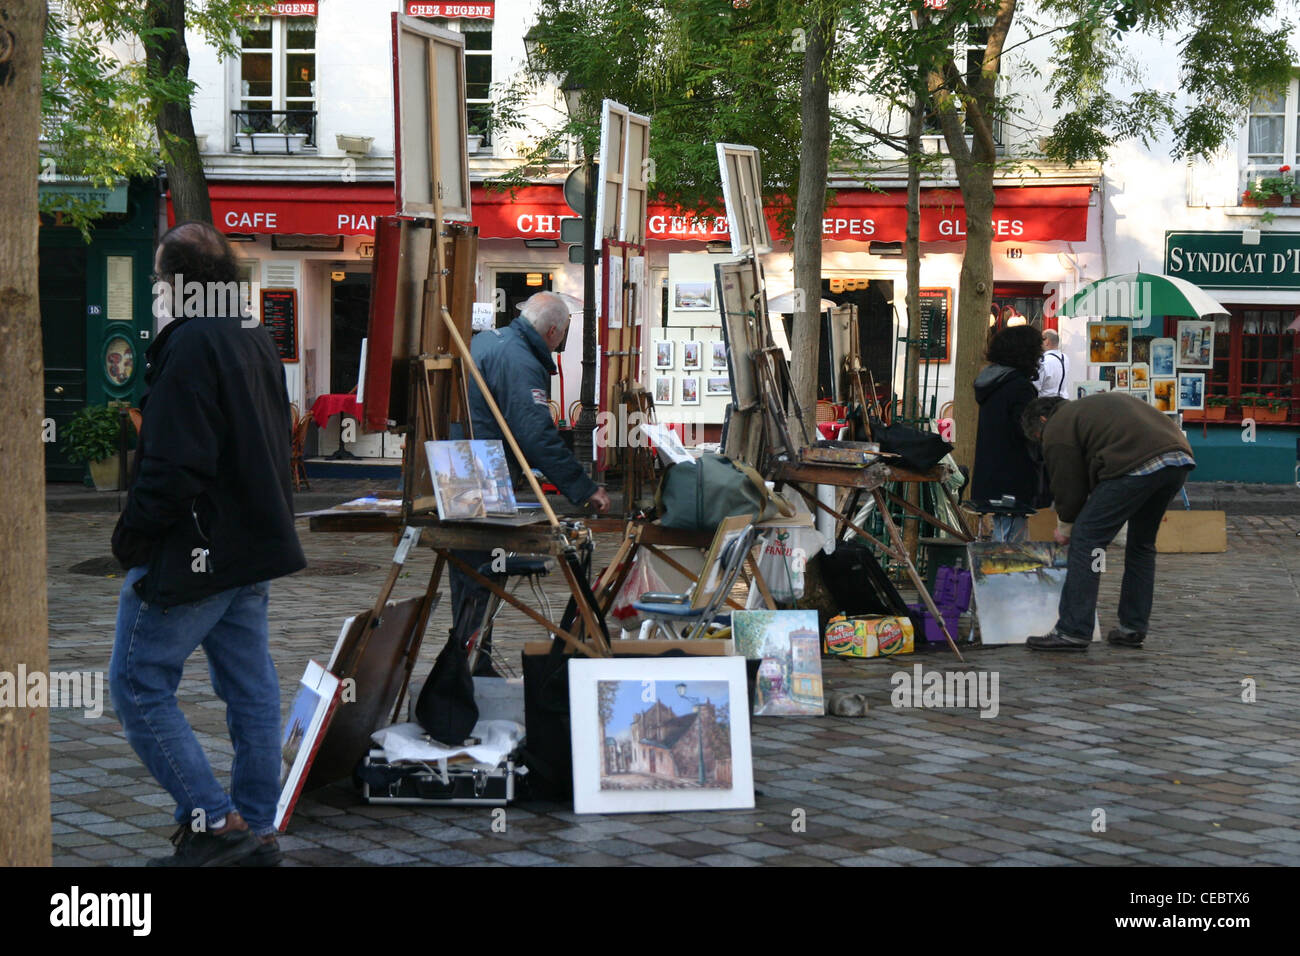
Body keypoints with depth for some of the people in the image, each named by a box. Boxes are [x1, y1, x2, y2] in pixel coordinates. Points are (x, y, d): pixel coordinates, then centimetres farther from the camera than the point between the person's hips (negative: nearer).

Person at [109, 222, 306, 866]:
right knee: (250, 688, 12)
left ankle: (213, 821, -5)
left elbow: (174, 466, -22)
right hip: (255, 545, 10)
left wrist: (132, 538, -12)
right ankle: (256, 829, 19)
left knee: (138, 684, -2)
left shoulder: (190, 345, -16)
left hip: (192, 550, -10)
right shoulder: (257, 340, 14)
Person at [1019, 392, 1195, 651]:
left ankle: (1072, 631, -2)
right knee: (1141, 543, 23)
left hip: (1137, 465, -9)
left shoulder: (1057, 428, 12)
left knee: (1086, 539, -1)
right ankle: (1132, 629, 25)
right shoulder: (1094, 403, 37)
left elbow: (1068, 485, 11)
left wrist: (1065, 527, 29)